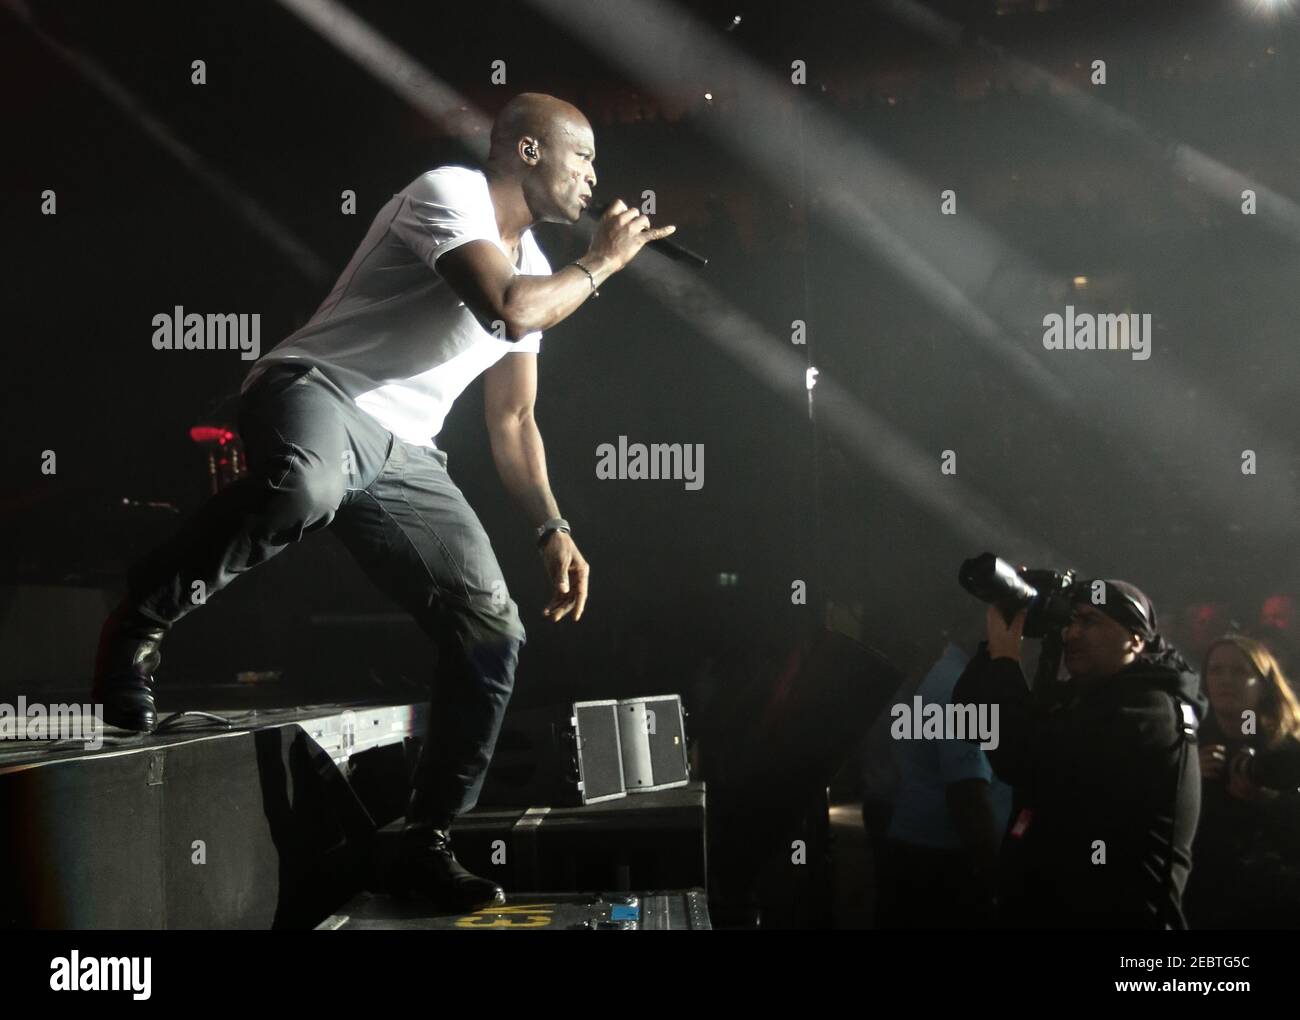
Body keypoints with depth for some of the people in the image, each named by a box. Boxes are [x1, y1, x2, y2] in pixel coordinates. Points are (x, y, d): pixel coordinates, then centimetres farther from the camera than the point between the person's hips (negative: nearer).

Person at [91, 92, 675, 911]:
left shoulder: (535, 269, 20)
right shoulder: (450, 193, -6)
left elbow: (513, 421, 24)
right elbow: (508, 310, -21)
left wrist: (553, 529, 14)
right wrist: (602, 263, -5)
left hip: (403, 455, 8)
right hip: (318, 393, -8)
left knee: (492, 633, -2)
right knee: (303, 487, -45)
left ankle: (430, 838, 12)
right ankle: (142, 624, -22)